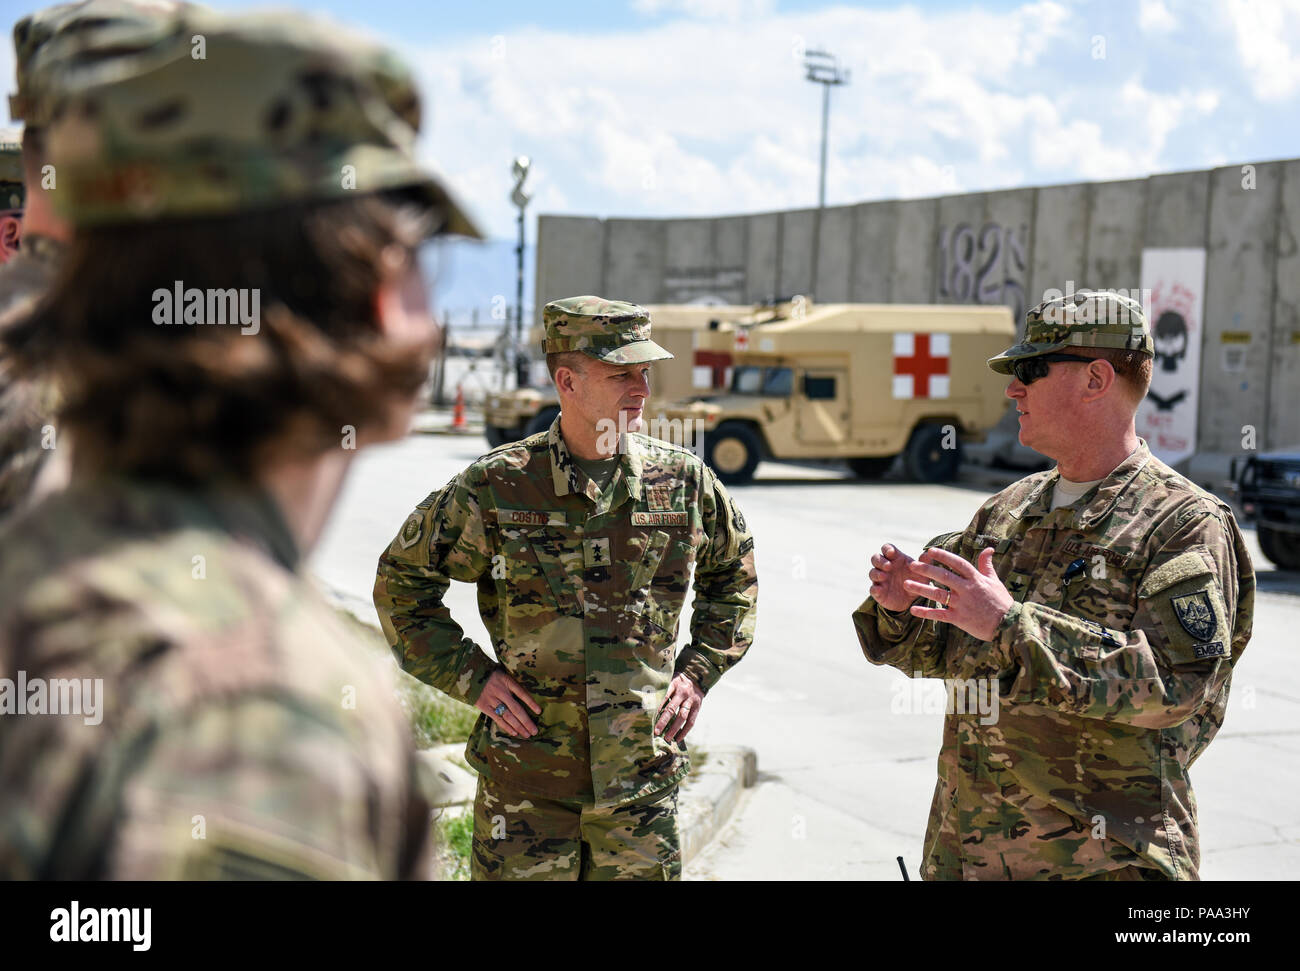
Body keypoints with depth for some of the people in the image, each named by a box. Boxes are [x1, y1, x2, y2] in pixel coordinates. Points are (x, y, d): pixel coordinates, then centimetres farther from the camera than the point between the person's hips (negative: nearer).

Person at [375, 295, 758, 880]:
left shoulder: (684, 481, 3)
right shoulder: (498, 485, -5)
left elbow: (734, 575, 20)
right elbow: (401, 580, 5)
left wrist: (699, 670, 9)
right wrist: (470, 677, -2)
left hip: (642, 770, 2)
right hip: (526, 777, -2)